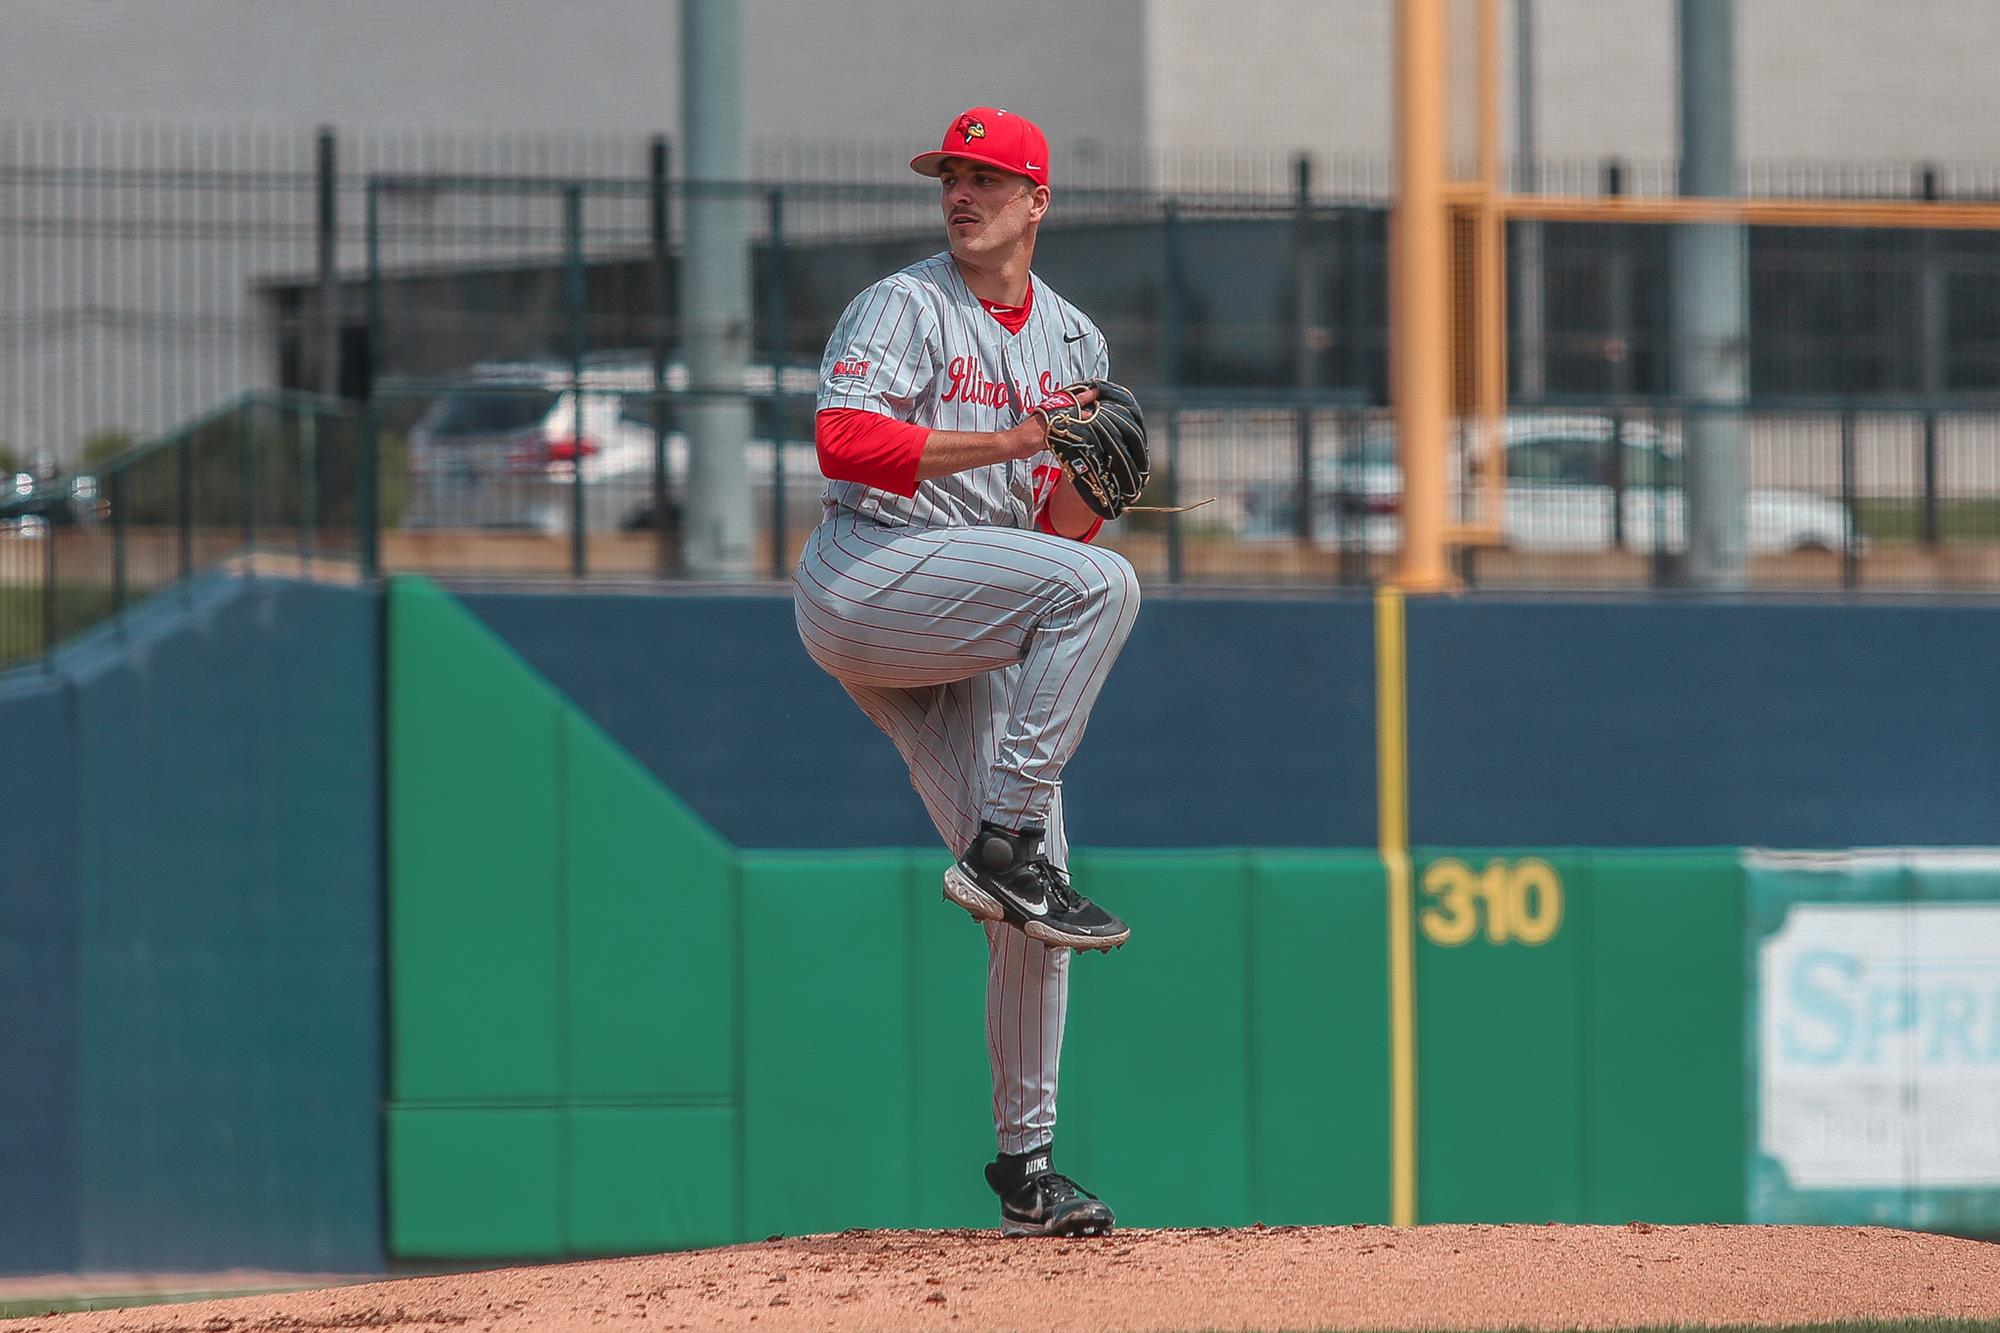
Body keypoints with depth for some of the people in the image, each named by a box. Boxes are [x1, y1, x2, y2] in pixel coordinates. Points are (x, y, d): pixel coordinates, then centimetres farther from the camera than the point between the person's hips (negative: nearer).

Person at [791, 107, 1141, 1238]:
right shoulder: (906, 307, 0)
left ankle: (1027, 1162, 8)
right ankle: (1006, 848, -27)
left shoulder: (1075, 342, 19)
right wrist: (1009, 442, -22)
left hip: (967, 652, 7)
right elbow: (843, 437, -17)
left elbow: (1059, 530, 16)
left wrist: (1083, 484, -8)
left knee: (1032, 905, 1)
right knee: (1101, 584, -29)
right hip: (865, 582, -7)